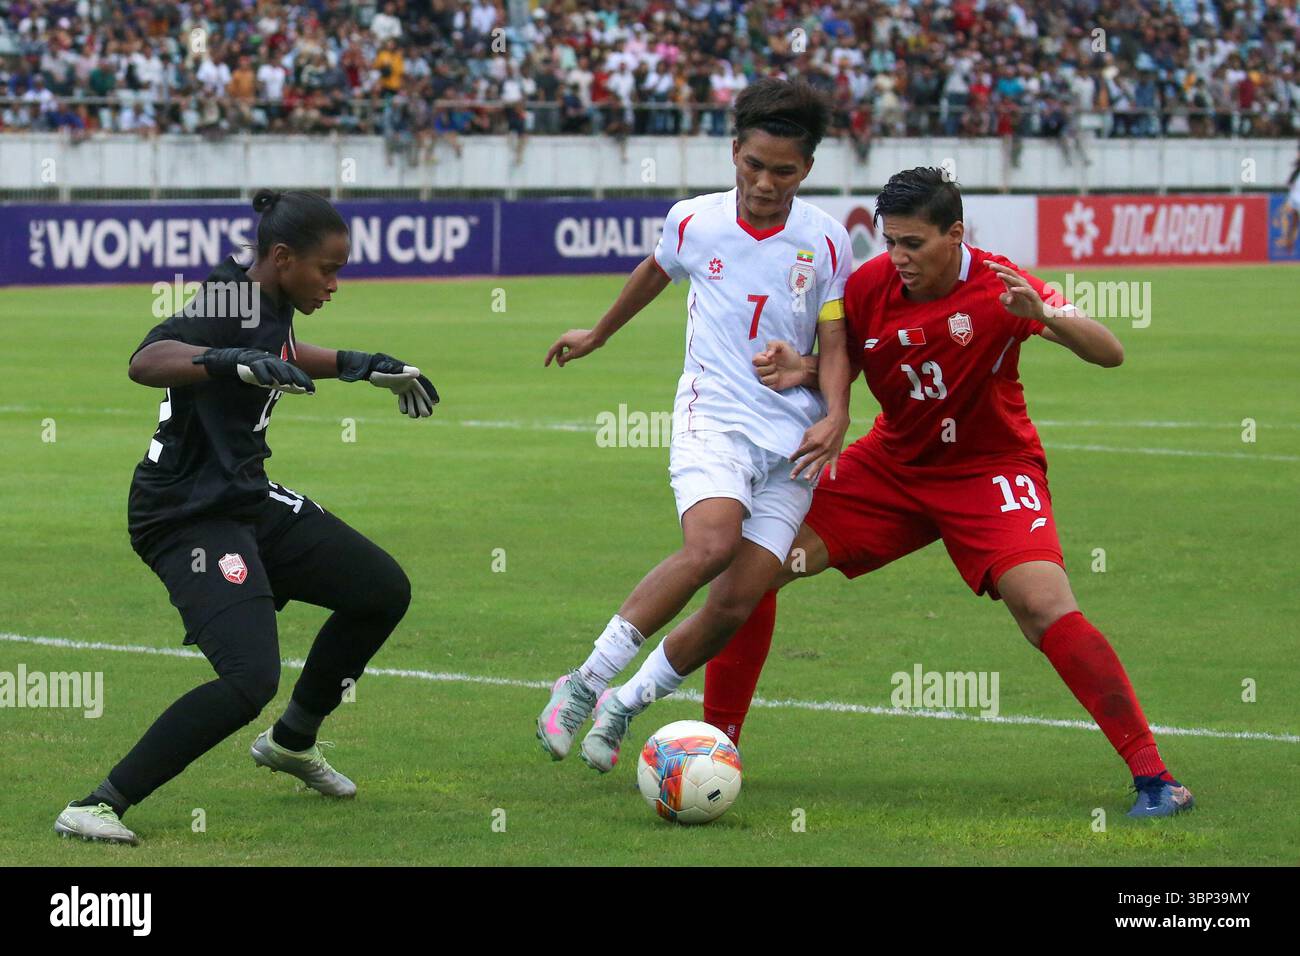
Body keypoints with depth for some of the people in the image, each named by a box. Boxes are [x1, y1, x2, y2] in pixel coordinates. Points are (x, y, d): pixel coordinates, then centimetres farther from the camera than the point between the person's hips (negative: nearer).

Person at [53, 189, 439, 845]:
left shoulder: (269, 304, 8)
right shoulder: (230, 302, -20)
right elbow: (145, 362, -40)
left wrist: (358, 366, 30)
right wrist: (232, 363, -54)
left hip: (250, 499, 10)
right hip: (190, 518, -10)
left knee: (384, 592, 15)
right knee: (250, 678, -25)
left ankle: (292, 742, 33)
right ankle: (97, 806, -17)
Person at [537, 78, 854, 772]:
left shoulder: (825, 243, 0)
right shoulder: (693, 221, 2)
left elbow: (834, 345, 5)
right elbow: (655, 272, 24)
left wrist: (834, 417, -14)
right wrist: (597, 335, 38)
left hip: (792, 441, 1)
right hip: (712, 416, -1)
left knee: (736, 605, -9)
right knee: (711, 545, -30)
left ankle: (622, 706, 14)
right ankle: (586, 681, -20)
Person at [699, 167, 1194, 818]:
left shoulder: (997, 286, -21)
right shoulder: (869, 286, -11)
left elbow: (1109, 354, -24)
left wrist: (1045, 316, -43)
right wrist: (801, 370, -18)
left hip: (989, 468, -4)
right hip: (891, 464, 4)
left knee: (1043, 605, -27)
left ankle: (1152, 777, -18)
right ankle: (716, 745, 10)